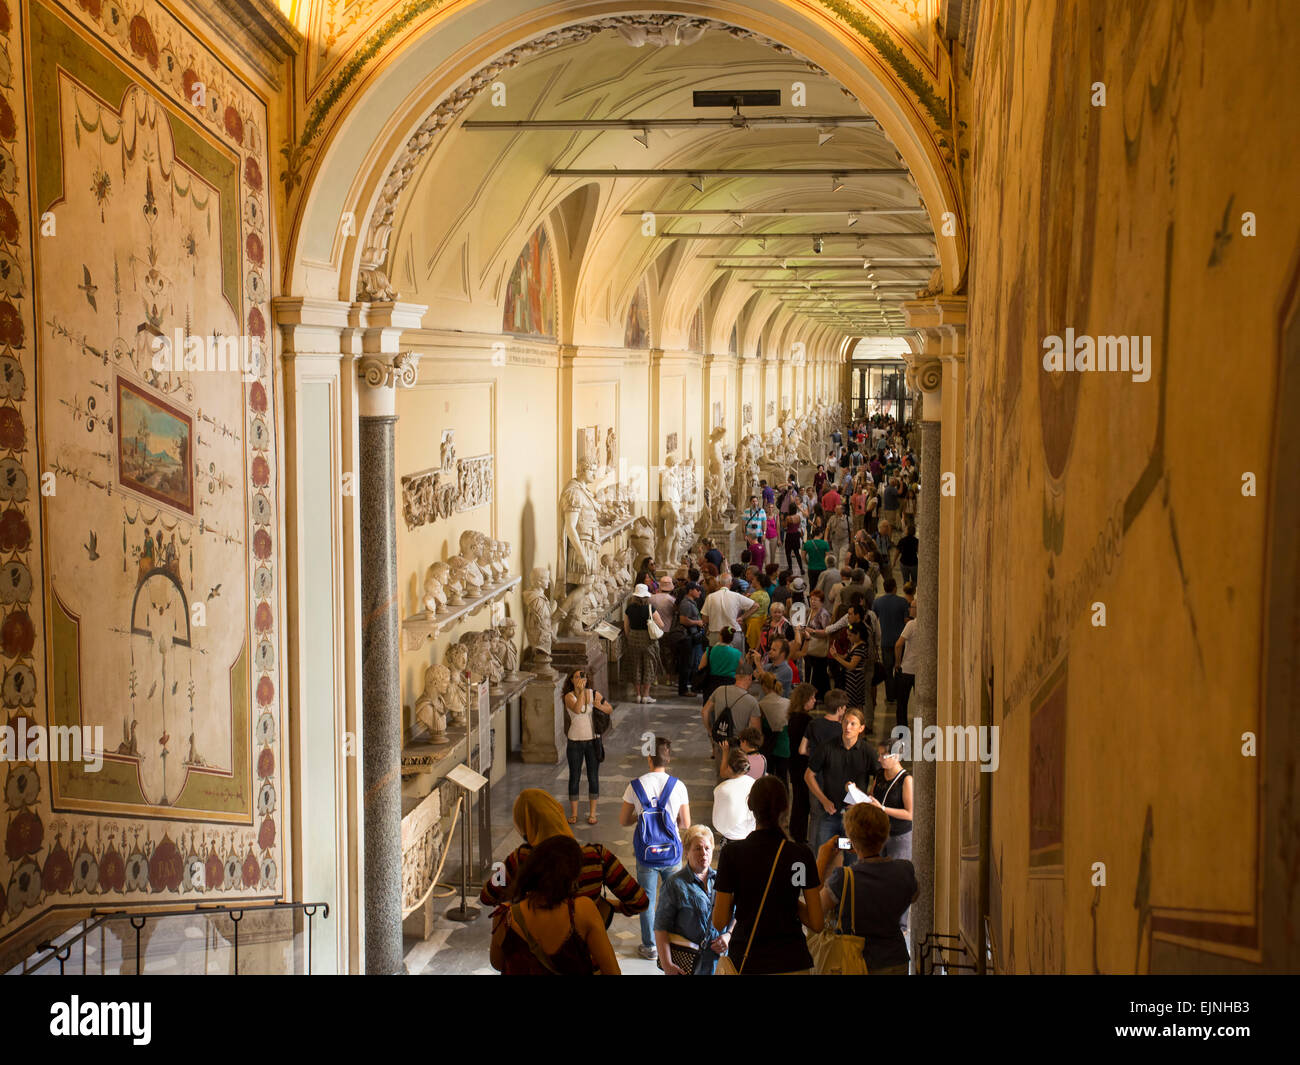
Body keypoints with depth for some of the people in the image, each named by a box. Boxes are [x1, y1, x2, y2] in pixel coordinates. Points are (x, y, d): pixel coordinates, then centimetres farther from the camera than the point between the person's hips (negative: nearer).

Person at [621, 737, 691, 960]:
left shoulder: (635, 786, -11)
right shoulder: (678, 786, -11)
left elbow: (623, 821, -2)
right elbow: (685, 825, -5)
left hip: (646, 854, 0)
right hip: (672, 852, 0)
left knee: (647, 901, 15)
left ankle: (649, 946, 24)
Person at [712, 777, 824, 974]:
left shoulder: (732, 853, -9)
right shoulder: (802, 854, -5)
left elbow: (719, 922, -6)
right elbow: (816, 923, -3)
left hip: (748, 964, -1)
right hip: (793, 961, 1)